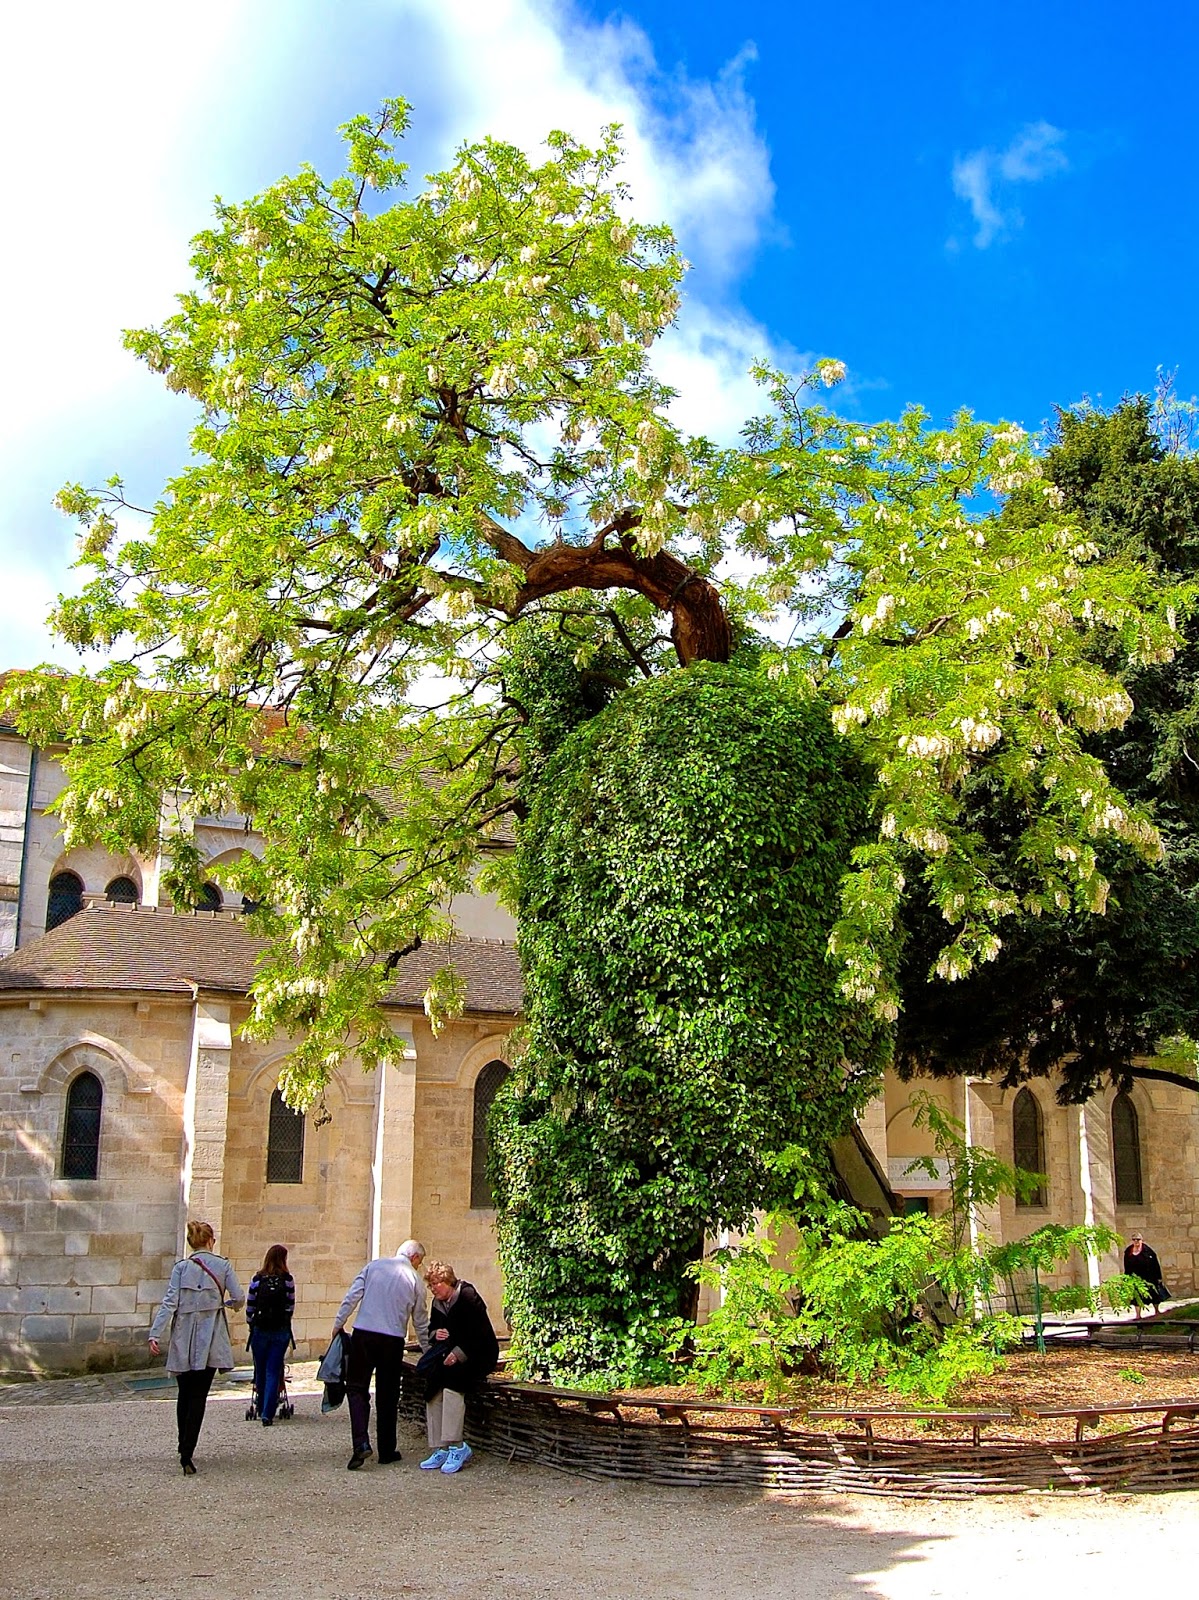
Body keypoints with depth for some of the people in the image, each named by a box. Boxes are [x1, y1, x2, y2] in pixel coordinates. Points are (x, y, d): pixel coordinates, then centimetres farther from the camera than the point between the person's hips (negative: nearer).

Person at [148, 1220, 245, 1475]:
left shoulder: (180, 1268, 1)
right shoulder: (223, 1266, -1)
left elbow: (169, 1302, -7)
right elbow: (239, 1299, -3)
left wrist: (155, 1334, -9)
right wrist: (226, 1302, 20)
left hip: (183, 1339, 2)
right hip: (210, 1339, -2)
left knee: (185, 1394, 16)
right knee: (198, 1396, -1)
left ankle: (183, 1448, 25)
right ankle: (187, 1453, -12)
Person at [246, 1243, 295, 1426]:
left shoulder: (257, 1279, -2)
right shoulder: (287, 1279, -4)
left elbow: (250, 1306, 2)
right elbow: (291, 1306, 3)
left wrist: (251, 1323, 18)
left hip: (260, 1329, 1)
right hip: (281, 1330, -1)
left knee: (260, 1370, 15)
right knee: (273, 1372, 1)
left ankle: (262, 1409, 25)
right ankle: (268, 1414, -6)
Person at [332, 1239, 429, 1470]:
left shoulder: (374, 1266, 6)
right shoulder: (414, 1280, 6)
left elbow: (352, 1296, -1)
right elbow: (421, 1323, 12)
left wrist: (338, 1324, 7)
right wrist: (428, 1353, 22)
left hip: (363, 1334, 0)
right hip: (393, 1339, 0)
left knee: (357, 1388, 7)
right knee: (387, 1396, 11)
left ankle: (361, 1441, -12)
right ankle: (386, 1451, 15)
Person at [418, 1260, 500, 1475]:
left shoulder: (468, 1297, -15)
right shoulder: (437, 1303, 8)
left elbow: (482, 1334, -20)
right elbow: (431, 1328, 20)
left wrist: (459, 1354, -25)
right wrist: (435, 1334, -4)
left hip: (477, 1356, -7)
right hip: (451, 1352, 7)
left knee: (451, 1379, -31)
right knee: (433, 1386, -17)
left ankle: (457, 1446, -28)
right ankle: (441, 1449, -13)